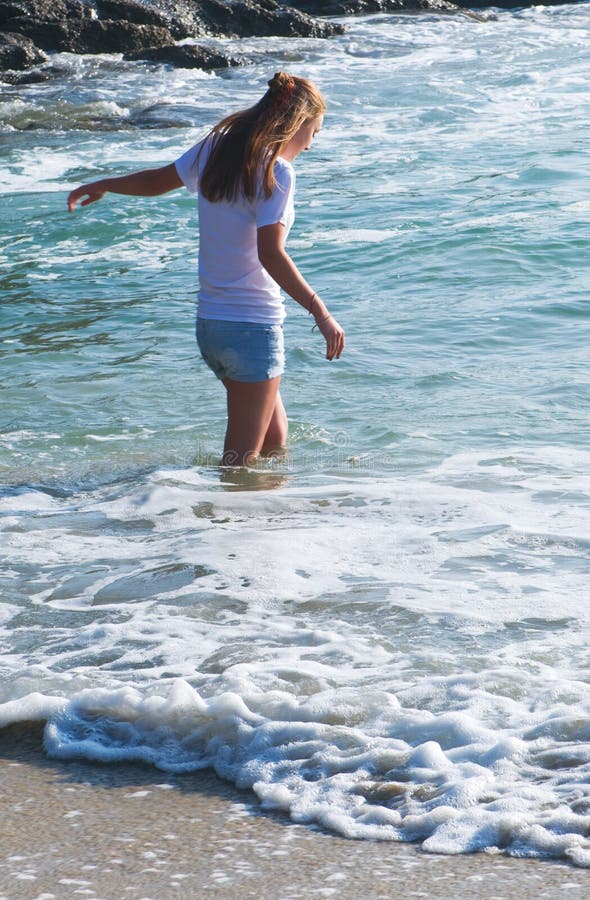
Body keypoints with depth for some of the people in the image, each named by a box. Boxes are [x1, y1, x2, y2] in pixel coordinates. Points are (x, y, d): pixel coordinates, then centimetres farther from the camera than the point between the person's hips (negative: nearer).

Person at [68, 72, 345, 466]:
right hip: (253, 325, -8)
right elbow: (271, 255, -23)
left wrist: (102, 186, 43)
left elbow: (158, 180, 24)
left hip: (210, 322, 8)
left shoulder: (216, 148, 8)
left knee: (275, 438, 19)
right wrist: (320, 311, -23)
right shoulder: (276, 171, -14)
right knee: (242, 459, -4)